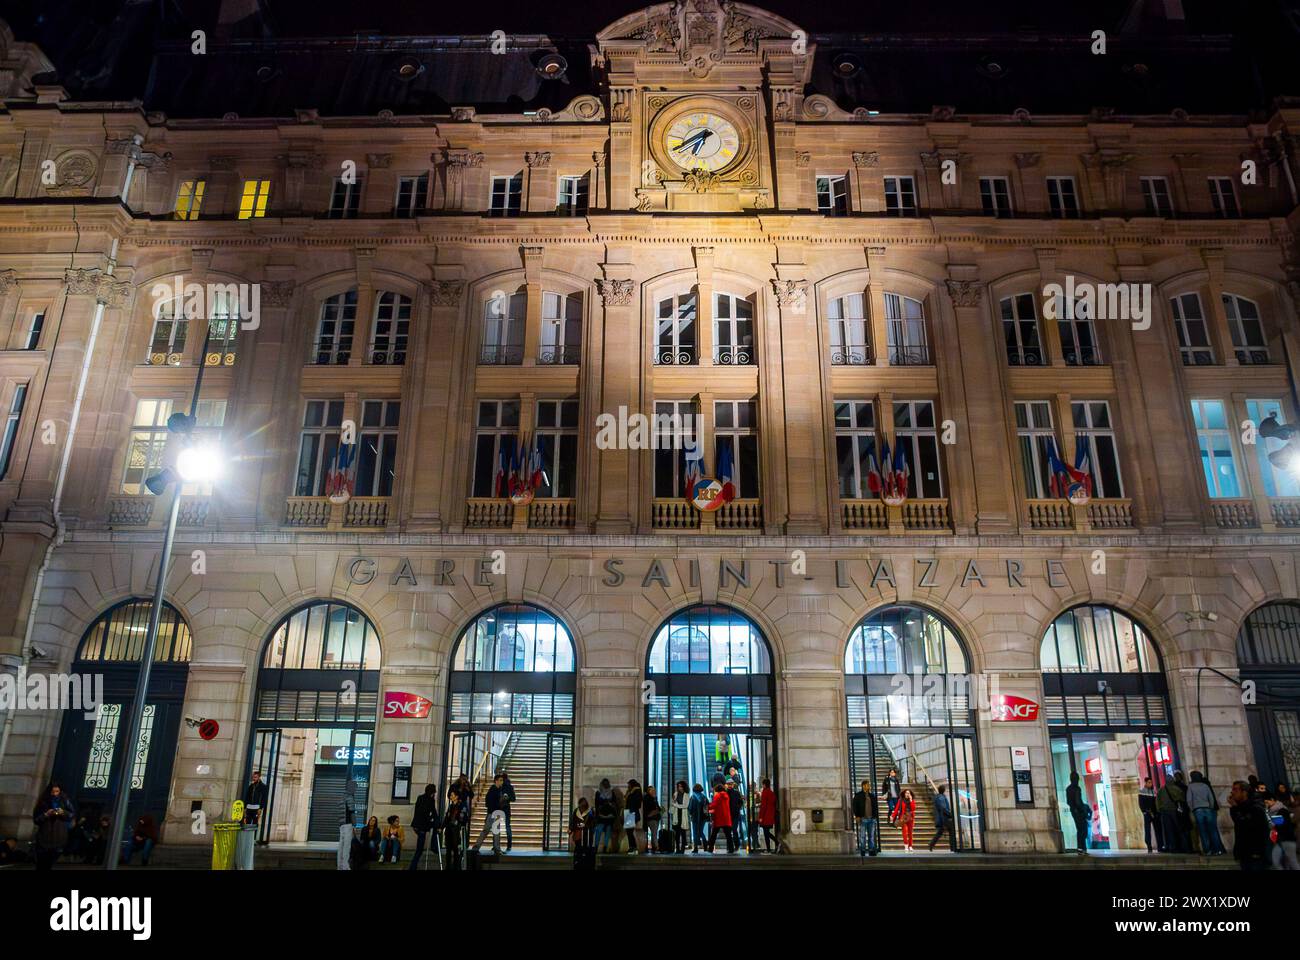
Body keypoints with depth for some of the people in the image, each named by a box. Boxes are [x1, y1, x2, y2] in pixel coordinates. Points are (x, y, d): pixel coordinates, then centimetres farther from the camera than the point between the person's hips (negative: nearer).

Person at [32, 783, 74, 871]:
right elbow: (36, 819, 1)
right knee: (41, 864, -1)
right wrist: (46, 814, -15)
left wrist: (63, 813, -14)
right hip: (44, 838, -1)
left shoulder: (65, 801, 1)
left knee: (49, 864, 5)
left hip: (59, 838, 1)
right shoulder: (42, 803, -2)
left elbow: (73, 815, 3)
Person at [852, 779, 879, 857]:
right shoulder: (858, 795, 1)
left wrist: (876, 816, 9)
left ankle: (872, 850, 10)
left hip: (872, 818, 4)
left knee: (872, 835, 5)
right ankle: (862, 851, 2)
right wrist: (857, 816, -8)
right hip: (863, 818, -4)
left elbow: (876, 806, 18)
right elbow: (855, 806, -1)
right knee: (862, 836, -2)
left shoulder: (872, 795, 14)